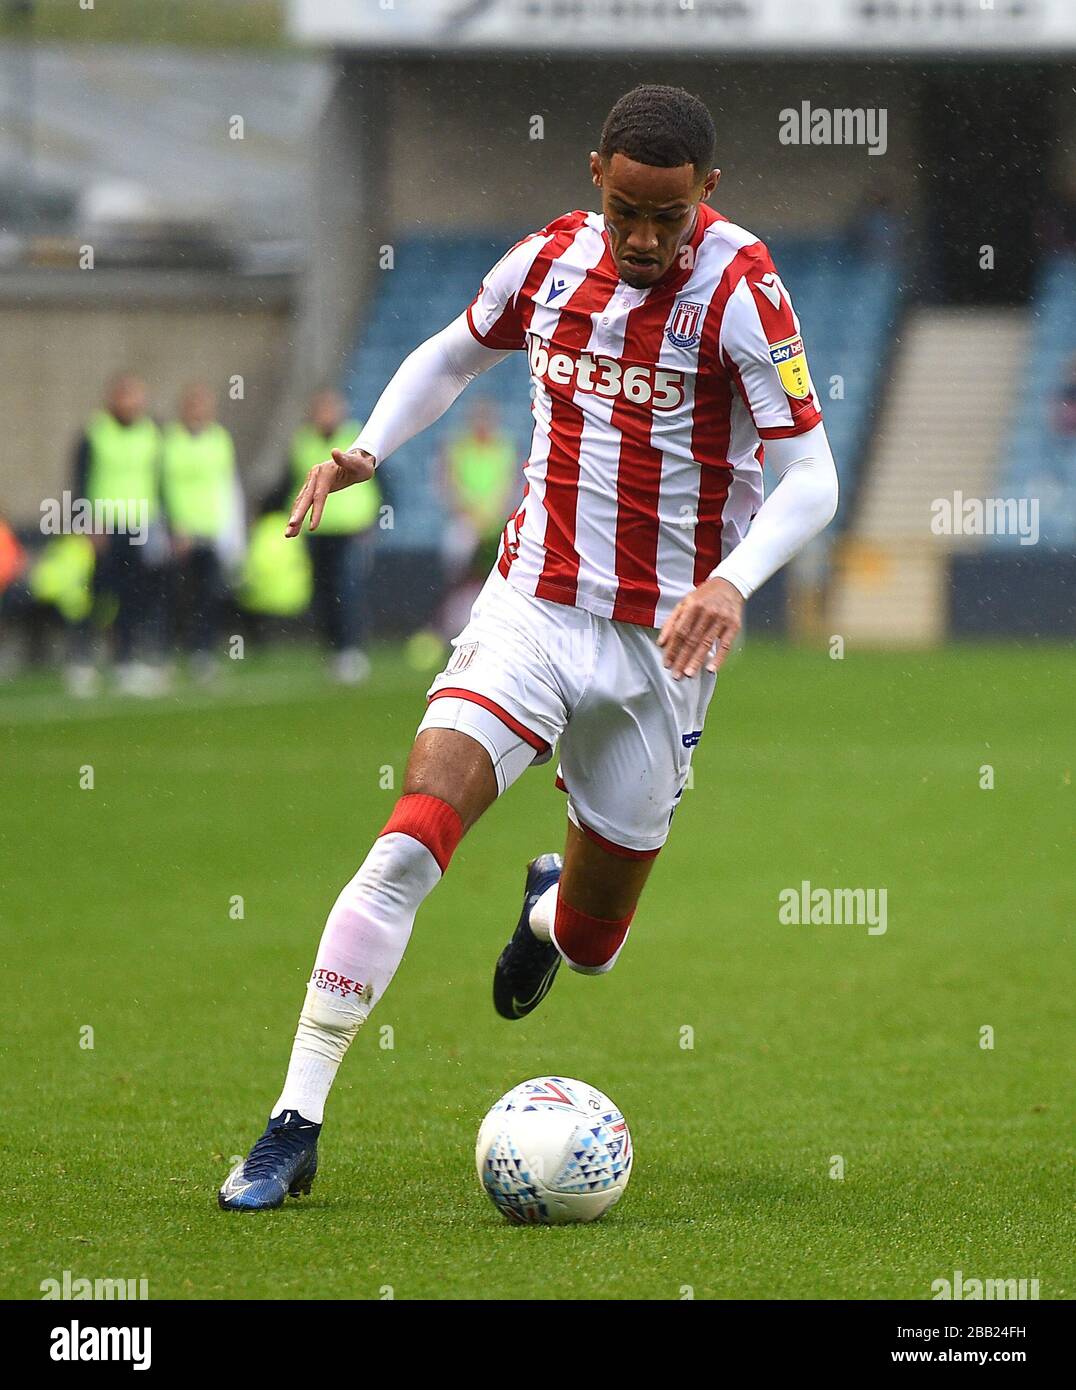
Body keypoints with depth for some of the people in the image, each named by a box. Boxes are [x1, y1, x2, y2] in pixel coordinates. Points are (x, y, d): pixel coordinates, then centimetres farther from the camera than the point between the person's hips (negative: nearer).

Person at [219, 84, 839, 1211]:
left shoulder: (740, 293, -13)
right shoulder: (550, 261, -1)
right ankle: (294, 1125, -19)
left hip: (659, 645, -1)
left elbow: (810, 479, -15)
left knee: (590, 945, 12)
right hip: (529, 608, 2)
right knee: (409, 843, -21)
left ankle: (554, 907, 53)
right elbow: (450, 356, 20)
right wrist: (367, 450, 2)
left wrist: (731, 581, -33)